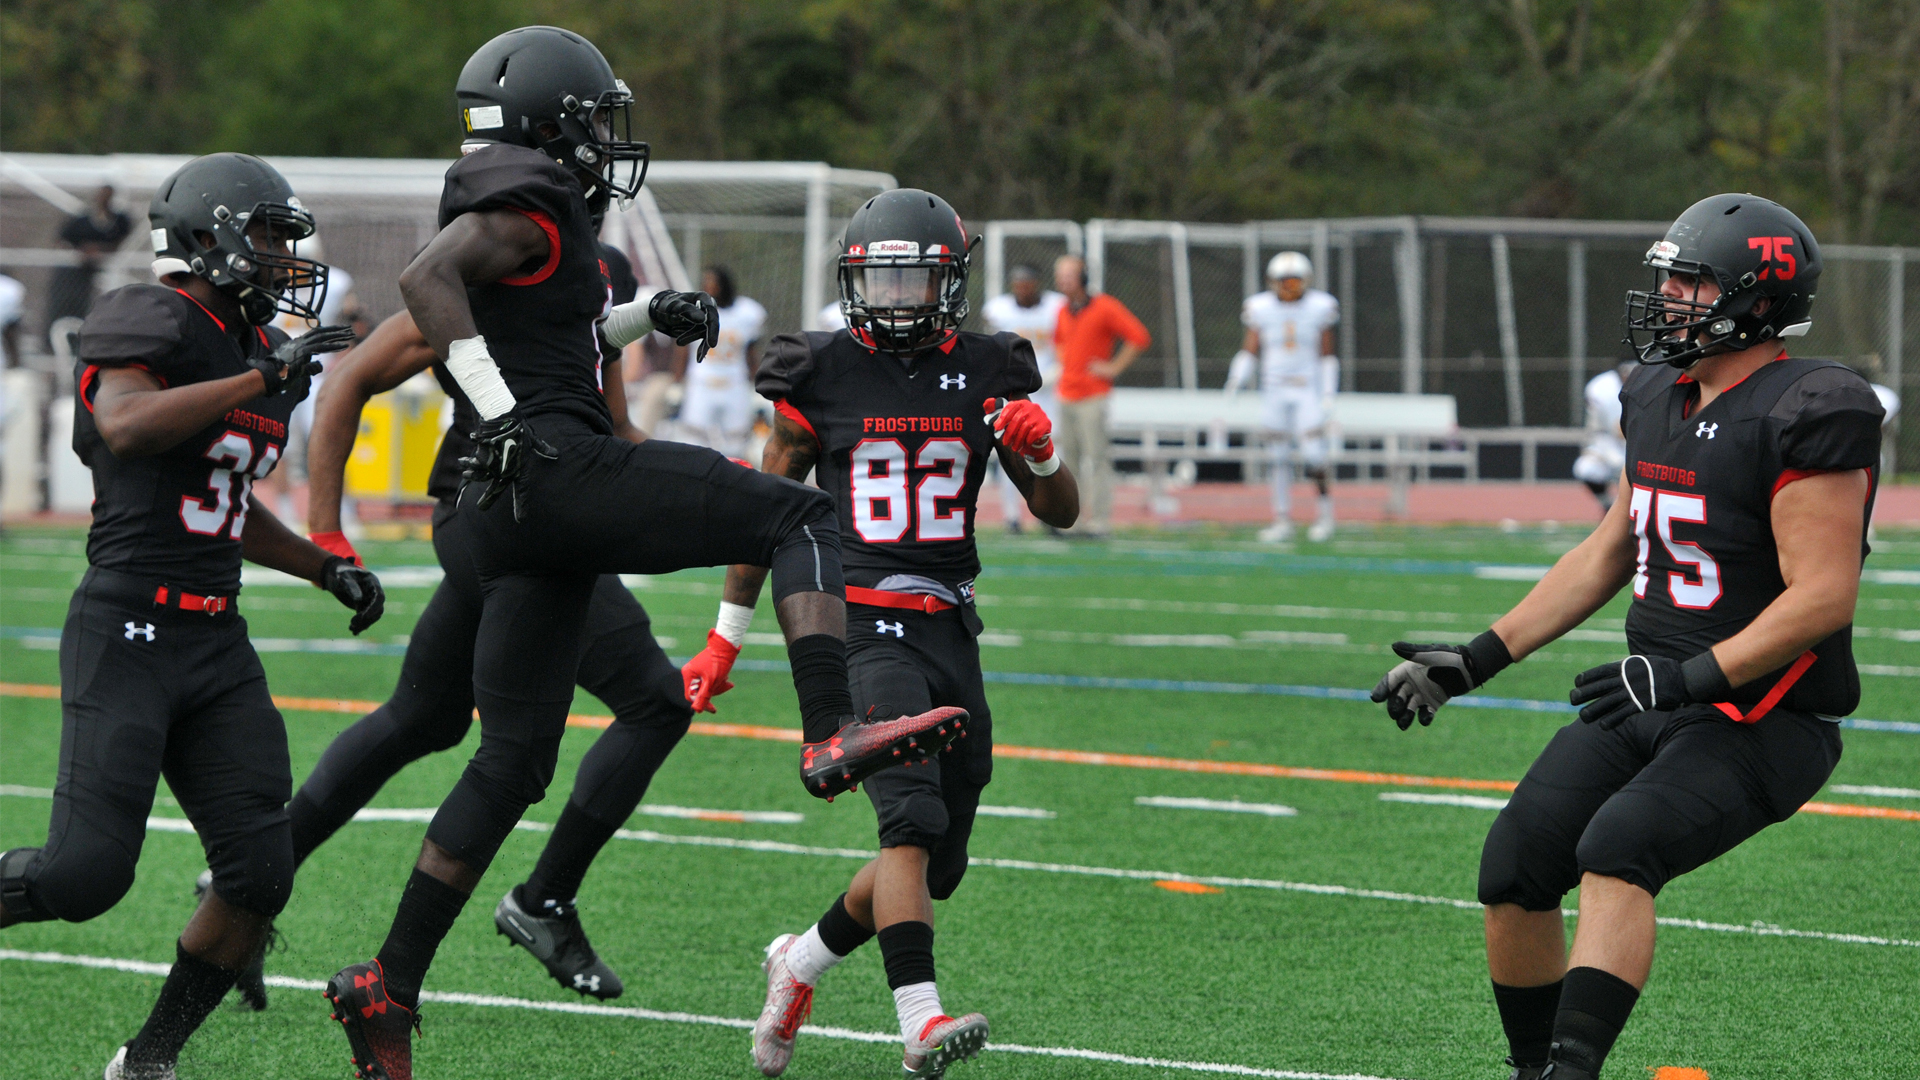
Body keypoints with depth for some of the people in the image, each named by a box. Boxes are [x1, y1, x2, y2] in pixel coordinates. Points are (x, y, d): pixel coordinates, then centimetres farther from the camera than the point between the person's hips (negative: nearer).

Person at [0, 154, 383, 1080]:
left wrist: (327, 568, 23)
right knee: (87, 872, -14)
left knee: (258, 875, 0)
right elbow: (126, 426, -31)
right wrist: (264, 378, -27)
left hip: (217, 644, 9)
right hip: (127, 632, -9)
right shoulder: (149, 324, -9)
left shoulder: (253, 349, 18)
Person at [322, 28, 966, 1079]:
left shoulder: (504, 206, 24)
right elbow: (427, 277, -24)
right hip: (562, 471, -9)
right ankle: (831, 735, -23)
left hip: (504, 515, 9)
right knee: (801, 517, -4)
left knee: (511, 761, 9)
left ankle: (389, 985, 8)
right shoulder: (529, 205, -6)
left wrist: (648, 315, 29)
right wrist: (503, 411, -24)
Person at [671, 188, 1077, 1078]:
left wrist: (1040, 452, -11)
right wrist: (726, 638, 12)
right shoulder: (823, 375, 0)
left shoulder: (985, 373, 8)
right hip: (861, 624, -5)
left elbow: (1061, 514, 11)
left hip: (949, 629, 5)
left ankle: (802, 960, 33)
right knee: (912, 816, -25)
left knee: (937, 867, 9)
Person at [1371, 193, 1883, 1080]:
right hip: (1655, 697, 8)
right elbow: (1609, 555, 20)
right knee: (1516, 866, -2)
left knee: (1617, 848, -29)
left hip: (1762, 721, -8)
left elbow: (1823, 596, -21)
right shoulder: (1659, 400, 10)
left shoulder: (1807, 417, -17)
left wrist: (1691, 678, -29)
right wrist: (1476, 661, 16)